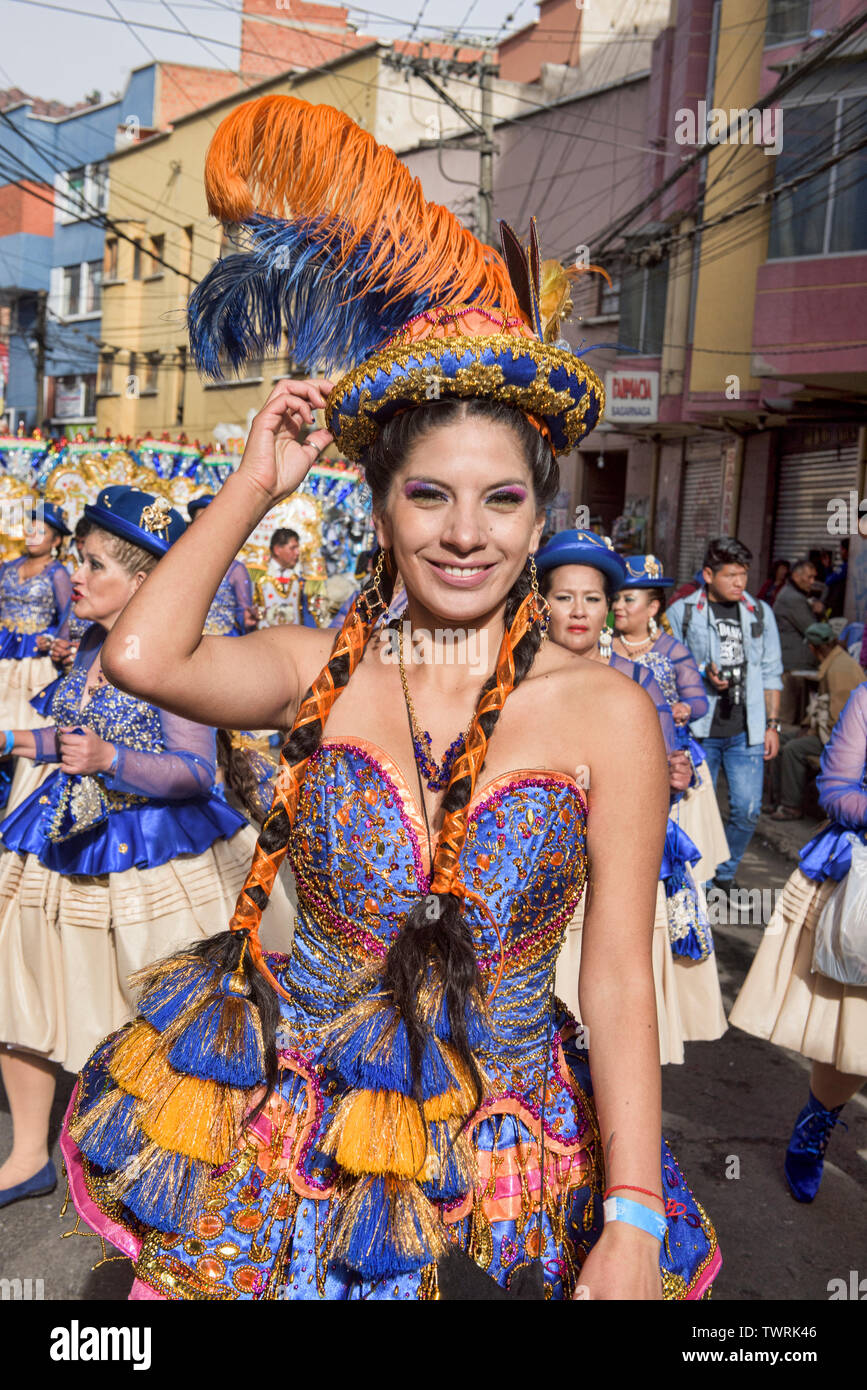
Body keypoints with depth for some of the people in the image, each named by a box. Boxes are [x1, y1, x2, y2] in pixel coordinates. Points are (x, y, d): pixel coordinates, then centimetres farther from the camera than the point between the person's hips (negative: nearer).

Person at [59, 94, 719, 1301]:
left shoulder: (607, 713, -12)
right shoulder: (324, 672, -5)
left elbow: (619, 974, -11)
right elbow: (144, 656, -21)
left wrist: (633, 1228, -14)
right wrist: (256, 484, -12)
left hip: (497, 1186, -1)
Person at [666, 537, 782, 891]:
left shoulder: (760, 613, 10)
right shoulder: (681, 612, 1)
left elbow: (771, 673, 13)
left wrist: (772, 724, 8)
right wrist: (702, 673, -15)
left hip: (746, 731, 2)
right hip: (699, 731, -2)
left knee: (747, 809, -1)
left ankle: (726, 873, 22)